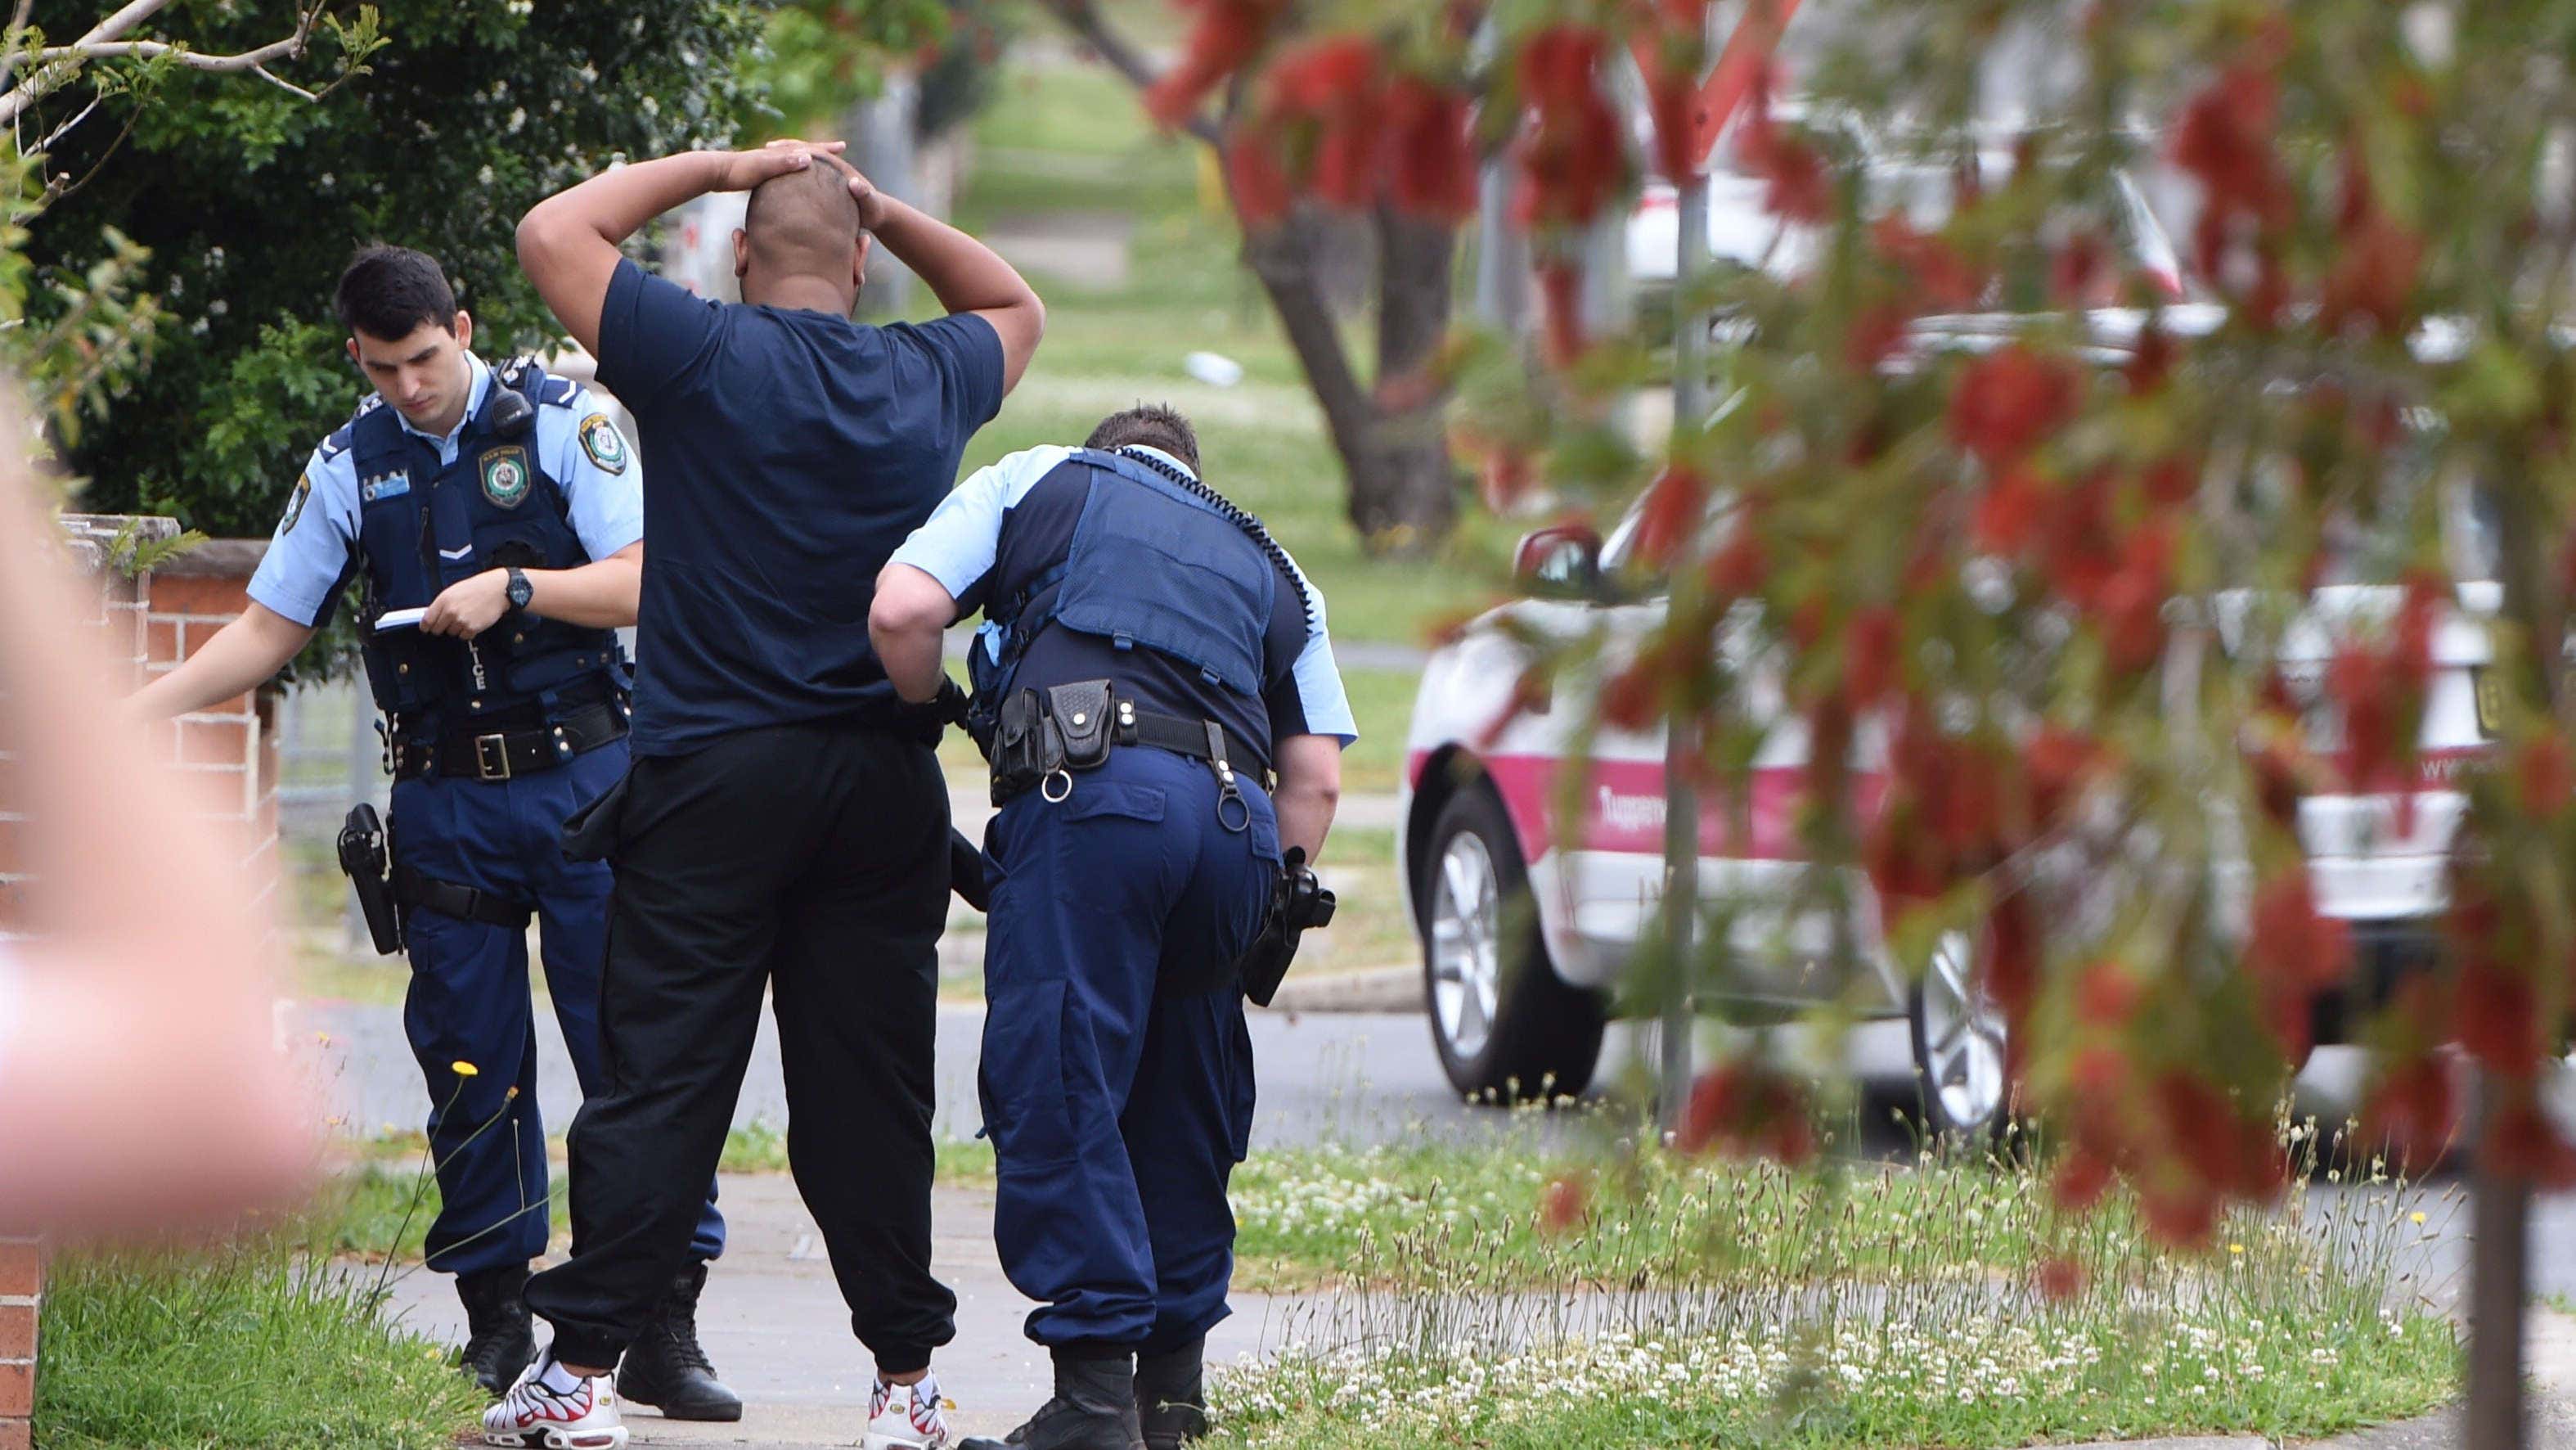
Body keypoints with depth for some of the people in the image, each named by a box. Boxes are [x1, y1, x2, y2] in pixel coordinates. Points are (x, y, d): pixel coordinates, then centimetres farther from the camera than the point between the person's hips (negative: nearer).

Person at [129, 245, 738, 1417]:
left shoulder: (558, 423, -1)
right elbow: (267, 629, 11)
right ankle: (497, 1329, 10)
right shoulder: (350, 467, 8)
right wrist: (131, 713, 1)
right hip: (446, 802, 3)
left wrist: (512, 590, -19)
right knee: (471, 1068, 2)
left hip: (583, 780, -3)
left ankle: (664, 1330, -5)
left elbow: (646, 581, -6)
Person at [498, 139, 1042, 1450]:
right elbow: (1017, 308, 29)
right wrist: (888, 213, 15)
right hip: (885, 782, 3)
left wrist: (709, 168, 8)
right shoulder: (927, 382, 6)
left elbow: (553, 232, 1)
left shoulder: (706, 357, -7)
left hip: (714, 770, -3)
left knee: (660, 1080, -2)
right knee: (868, 1087, 7)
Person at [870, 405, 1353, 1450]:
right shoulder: (1268, 565, 32)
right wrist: (1267, 922, 23)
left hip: (1088, 793, -4)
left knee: (1057, 1088, -6)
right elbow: (1316, 776, 20)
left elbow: (901, 611, 6)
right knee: (1183, 1099, 18)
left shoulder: (1035, 482, 23)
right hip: (1237, 819, 4)